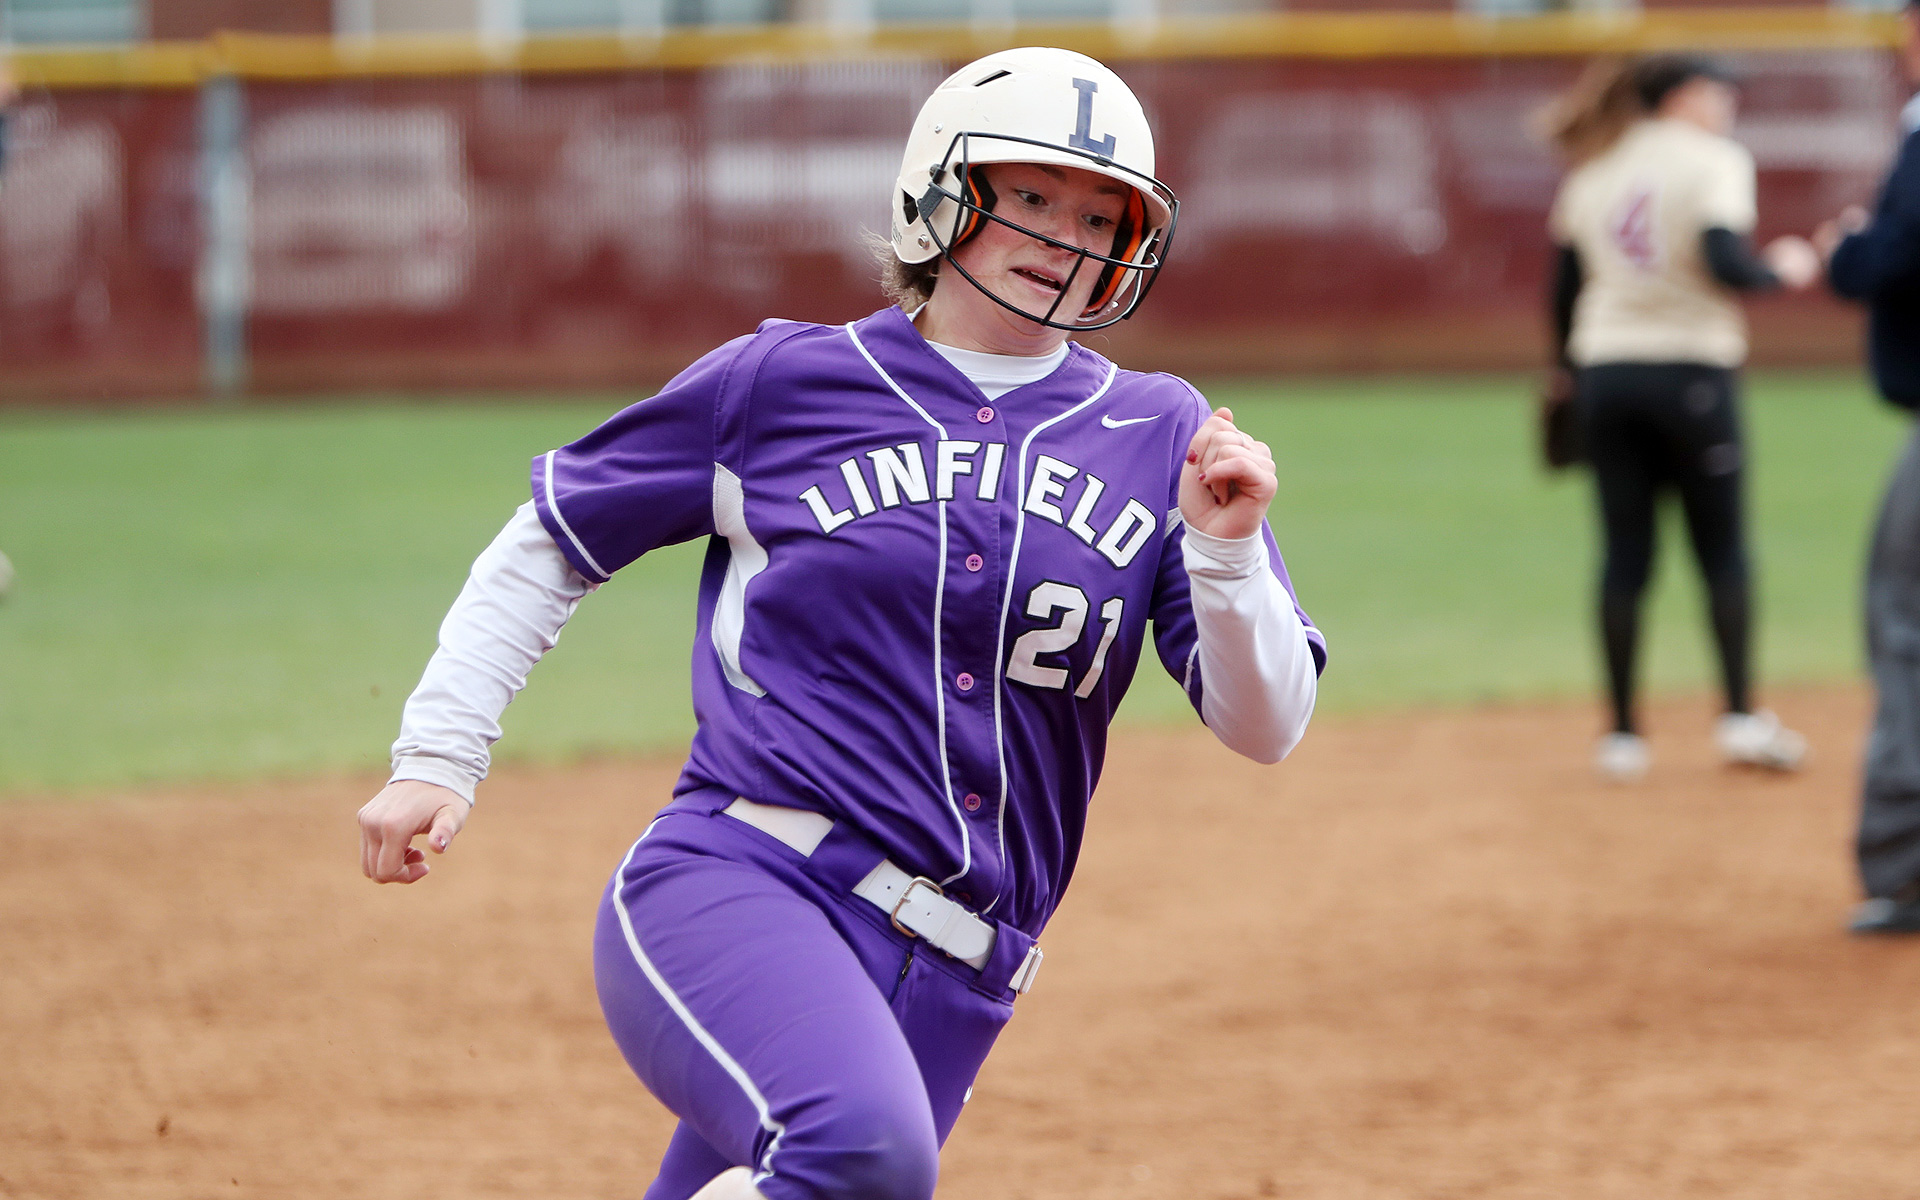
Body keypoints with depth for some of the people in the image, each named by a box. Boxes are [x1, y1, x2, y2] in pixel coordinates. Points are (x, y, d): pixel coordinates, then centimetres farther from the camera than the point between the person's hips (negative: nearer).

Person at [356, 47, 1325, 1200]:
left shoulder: (1161, 440, 12)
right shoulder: (784, 381, 7)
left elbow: (1266, 727, 7)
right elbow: (551, 542, 17)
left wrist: (1225, 550, -10)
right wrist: (437, 753, 10)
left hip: (949, 988, 4)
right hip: (734, 890, -4)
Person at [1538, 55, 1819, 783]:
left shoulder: (1591, 174, 12)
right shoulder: (1713, 161, -4)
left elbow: (1564, 285, 13)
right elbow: (1725, 261, -17)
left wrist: (1567, 372, 25)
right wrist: (1784, 270, 0)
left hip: (1604, 371, 4)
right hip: (1692, 368, -4)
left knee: (1624, 552, 6)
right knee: (1721, 544, 5)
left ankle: (1622, 734, 4)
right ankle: (1740, 717, -2)